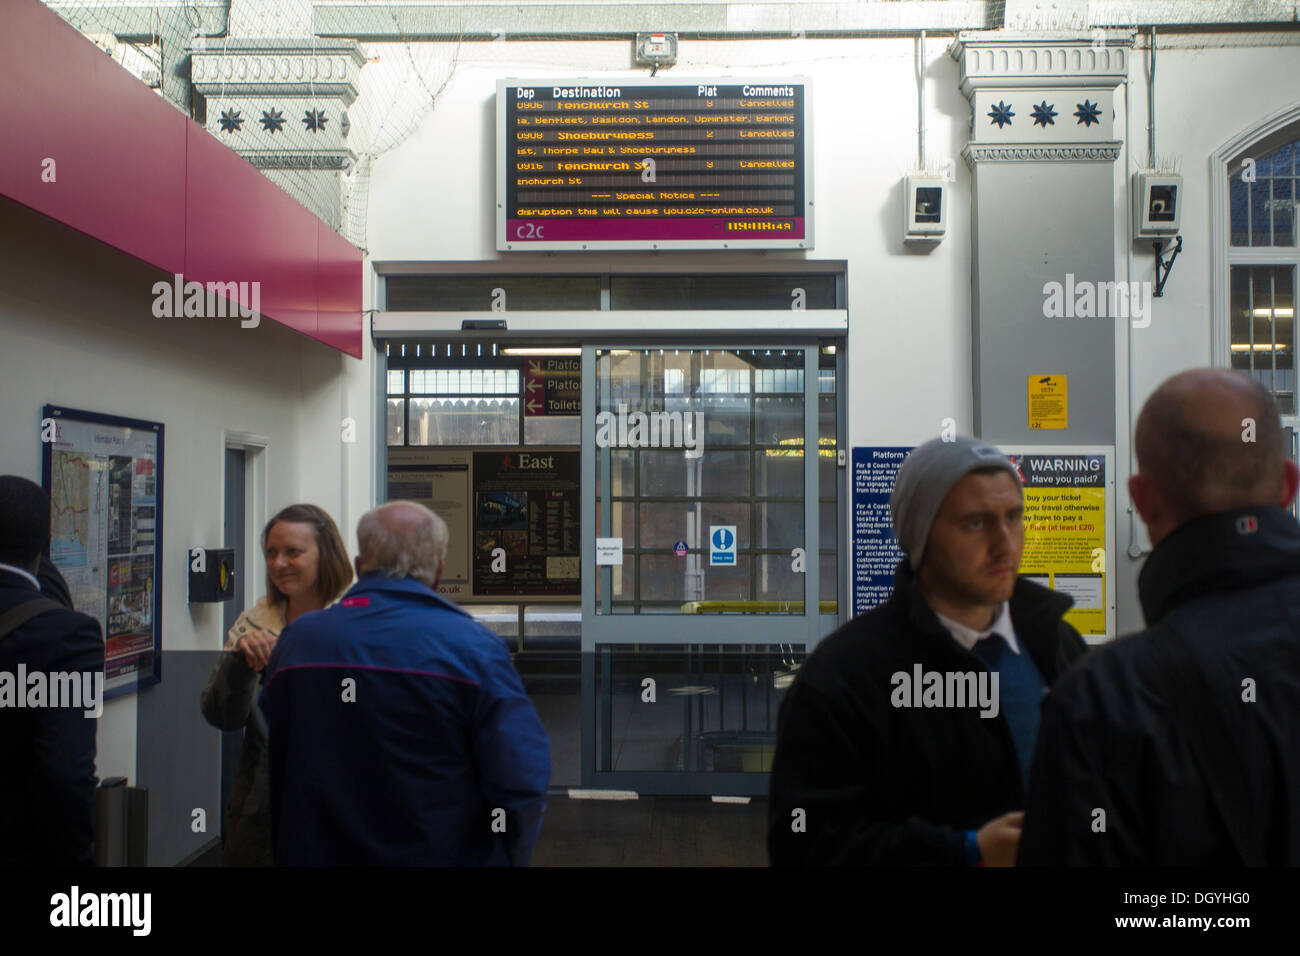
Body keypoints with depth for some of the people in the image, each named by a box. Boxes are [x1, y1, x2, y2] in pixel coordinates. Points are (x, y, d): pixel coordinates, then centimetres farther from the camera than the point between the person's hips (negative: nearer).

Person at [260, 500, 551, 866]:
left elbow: (274, 771, 6)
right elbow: (523, 783, -18)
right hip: (445, 854, -3)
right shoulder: (472, 646, -16)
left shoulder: (295, 640, -4)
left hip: (315, 852, 3)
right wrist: (509, 858, 0)